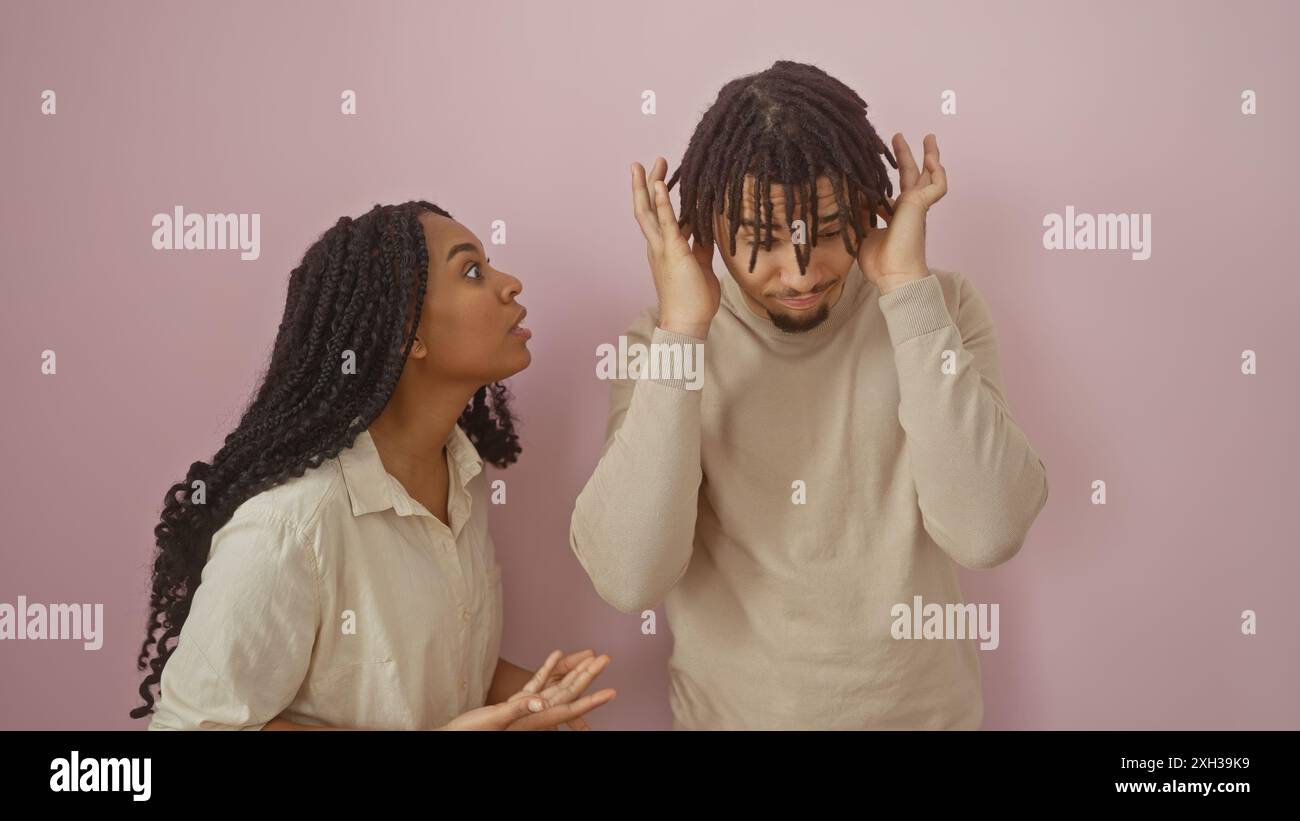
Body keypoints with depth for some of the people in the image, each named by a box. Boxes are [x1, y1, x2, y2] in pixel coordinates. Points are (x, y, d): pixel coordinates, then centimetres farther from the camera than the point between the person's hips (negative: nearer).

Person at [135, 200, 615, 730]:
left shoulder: (462, 469, -9)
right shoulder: (289, 519, -31)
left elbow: (431, 644, 5)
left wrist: (514, 685, -14)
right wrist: (444, 729, -30)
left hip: (465, 715, 5)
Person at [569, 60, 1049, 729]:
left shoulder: (937, 308, -11)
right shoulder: (657, 341, -12)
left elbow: (986, 534, -26)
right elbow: (628, 578, -25)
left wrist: (909, 289, -26)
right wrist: (680, 335, -28)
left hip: (922, 706, 1)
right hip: (731, 711, 0)